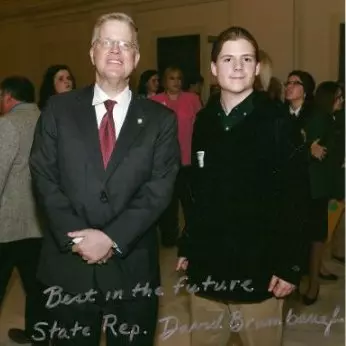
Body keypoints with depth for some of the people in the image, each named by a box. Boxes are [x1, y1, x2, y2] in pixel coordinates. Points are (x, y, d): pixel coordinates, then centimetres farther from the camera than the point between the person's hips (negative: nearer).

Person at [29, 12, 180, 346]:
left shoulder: (160, 119, 2)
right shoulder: (59, 109, 4)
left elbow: (159, 189, -6)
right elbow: (44, 175, -2)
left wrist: (113, 238, -16)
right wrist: (75, 236, -14)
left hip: (132, 266, 0)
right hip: (68, 262, 1)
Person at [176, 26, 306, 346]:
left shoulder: (277, 122, -9)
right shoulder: (204, 120, 5)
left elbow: (294, 200, -10)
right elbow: (197, 192, 10)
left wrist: (290, 265, -13)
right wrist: (187, 246, 12)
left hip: (258, 270, -4)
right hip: (206, 266, 5)